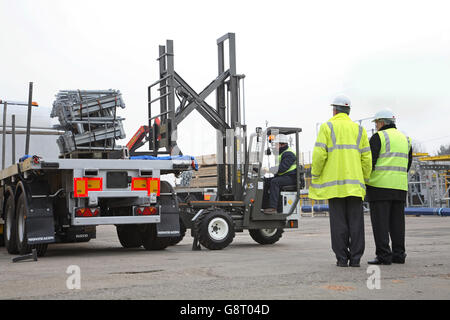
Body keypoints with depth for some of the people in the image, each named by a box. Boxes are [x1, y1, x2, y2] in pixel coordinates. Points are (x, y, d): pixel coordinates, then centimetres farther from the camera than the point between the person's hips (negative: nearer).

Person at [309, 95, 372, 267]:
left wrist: (315, 176, 2)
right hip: (355, 183, 2)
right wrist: (364, 180, 14)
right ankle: (355, 258, 3)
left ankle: (342, 258, 1)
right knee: (355, 221, 3)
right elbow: (366, 158, 7)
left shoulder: (327, 127, 3)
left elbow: (319, 154, -7)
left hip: (334, 183, -2)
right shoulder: (359, 129, 12)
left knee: (338, 222, 0)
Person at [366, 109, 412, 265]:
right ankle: (398, 255, 10)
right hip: (400, 187, 6)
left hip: (380, 185, -6)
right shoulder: (405, 139, 16)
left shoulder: (378, 137, -5)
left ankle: (383, 255, -7)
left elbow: (369, 160, -12)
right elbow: (408, 164, 19)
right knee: (397, 221, 9)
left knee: (380, 221, -5)